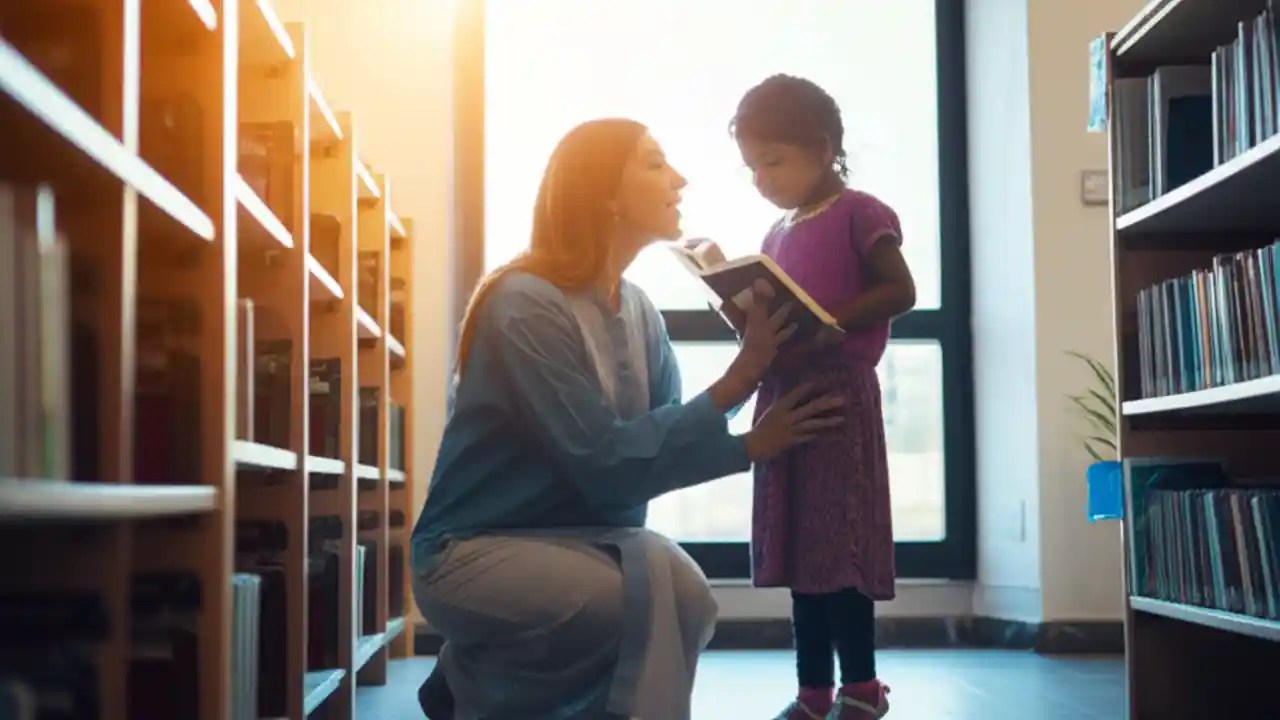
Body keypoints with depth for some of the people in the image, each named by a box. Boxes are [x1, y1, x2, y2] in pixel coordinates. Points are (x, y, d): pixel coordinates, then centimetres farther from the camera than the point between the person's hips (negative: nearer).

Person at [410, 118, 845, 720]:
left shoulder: (639, 311, 5)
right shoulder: (527, 307, -19)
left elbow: (665, 433, 2)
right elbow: (603, 462, -24)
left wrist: (750, 441, -15)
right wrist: (732, 384, -24)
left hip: (579, 539, 7)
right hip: (474, 551, -6)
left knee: (682, 593, -23)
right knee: (651, 595, -30)